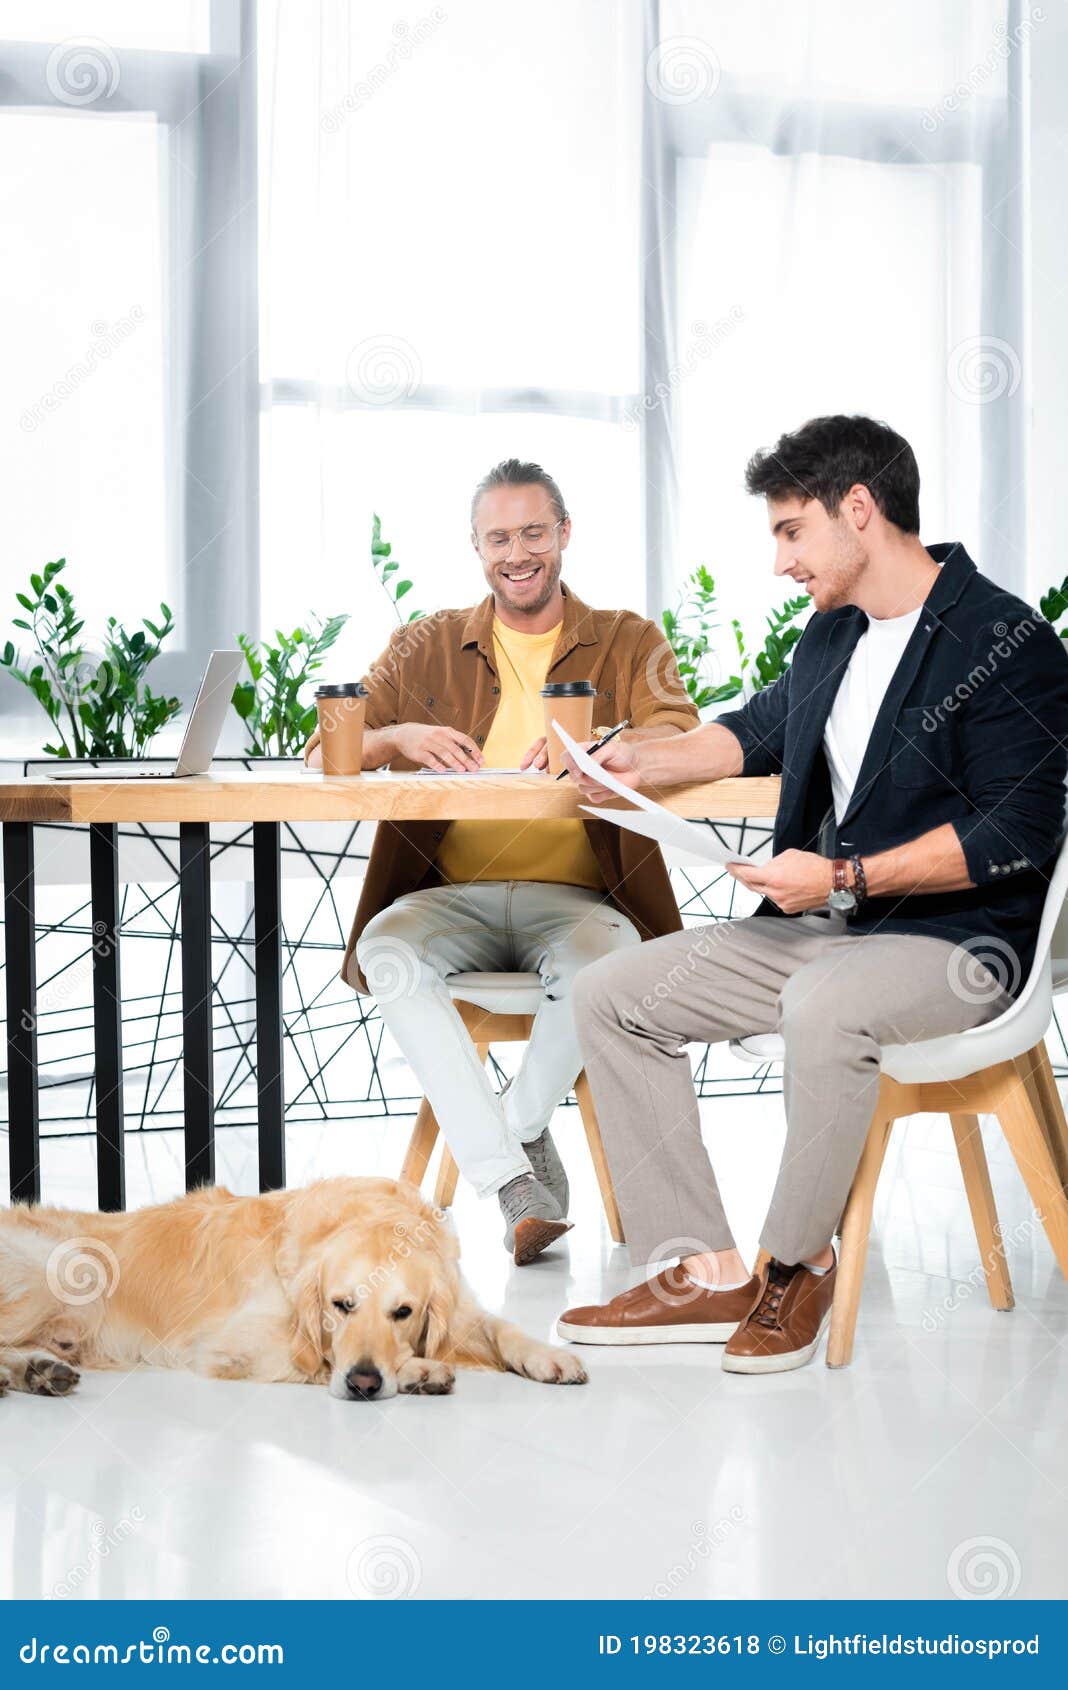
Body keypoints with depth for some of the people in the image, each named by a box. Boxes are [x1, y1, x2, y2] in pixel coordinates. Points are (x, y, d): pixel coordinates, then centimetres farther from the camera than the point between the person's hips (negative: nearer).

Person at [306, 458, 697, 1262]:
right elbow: (324, 753, 8)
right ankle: (517, 1181, -32)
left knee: (604, 956, -36)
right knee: (389, 946, -32)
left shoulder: (628, 642, 13)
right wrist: (398, 737, -15)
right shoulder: (428, 647, 16)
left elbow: (679, 739, -6)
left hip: (575, 898, -1)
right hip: (454, 896, 2)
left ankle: (516, 1130, -13)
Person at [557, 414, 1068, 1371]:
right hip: (825, 929, 9)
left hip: (958, 941, -9)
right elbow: (763, 729, 33)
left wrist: (844, 878, -22)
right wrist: (646, 767, 15)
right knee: (612, 995, -1)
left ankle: (798, 1265, -16)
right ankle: (702, 1273, -5)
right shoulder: (833, 636, 13)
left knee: (823, 1002, -40)